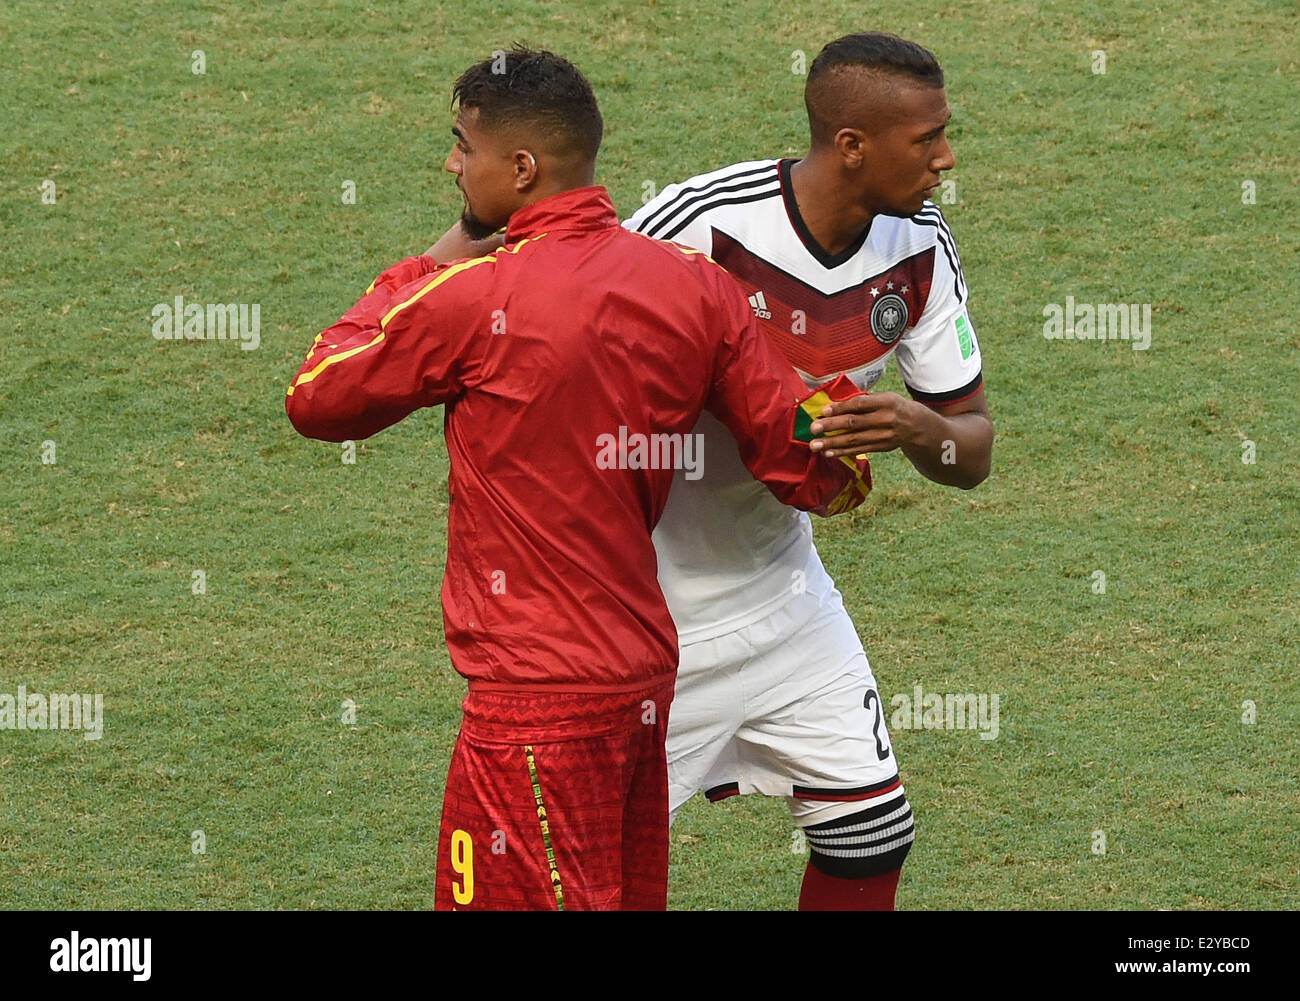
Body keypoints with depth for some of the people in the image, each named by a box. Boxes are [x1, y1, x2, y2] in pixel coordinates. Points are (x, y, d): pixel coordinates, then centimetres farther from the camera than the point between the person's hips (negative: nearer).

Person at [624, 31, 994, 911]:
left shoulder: (921, 250, -5)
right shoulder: (701, 224, -24)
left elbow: (974, 449, -2)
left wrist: (918, 429, -22)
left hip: (783, 589, 6)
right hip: (653, 610, -6)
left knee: (872, 839, 7)